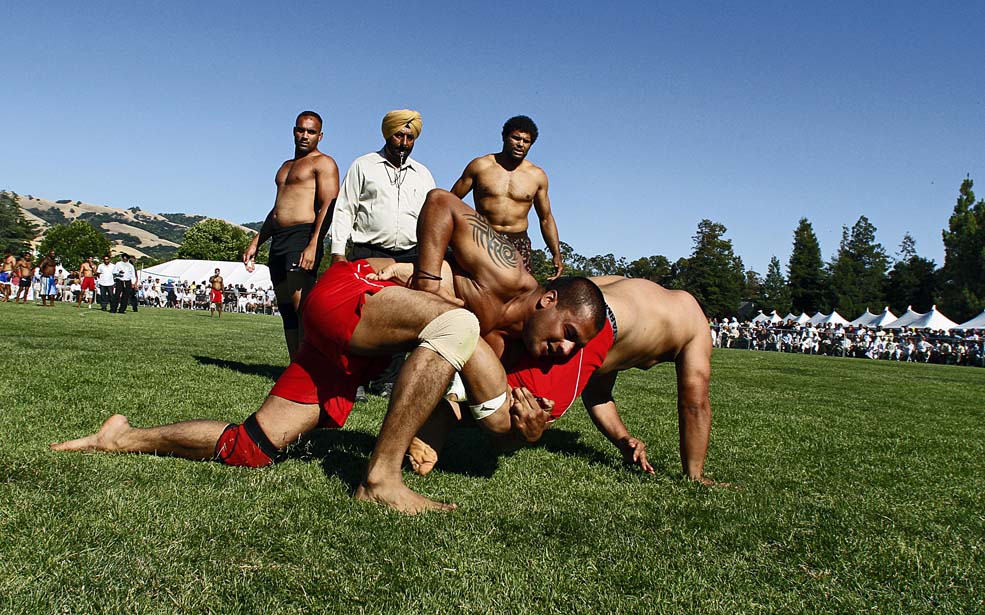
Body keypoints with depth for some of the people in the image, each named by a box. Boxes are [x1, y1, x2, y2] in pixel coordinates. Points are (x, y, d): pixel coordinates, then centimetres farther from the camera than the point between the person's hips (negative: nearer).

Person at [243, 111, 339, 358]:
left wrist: (313, 246, -24)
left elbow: (328, 206, -13)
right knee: (286, 309, 6)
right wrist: (256, 243, 24)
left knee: (301, 306, -17)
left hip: (303, 238, -9)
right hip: (278, 242, 9)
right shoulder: (286, 166, 26)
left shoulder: (323, 163, 0)